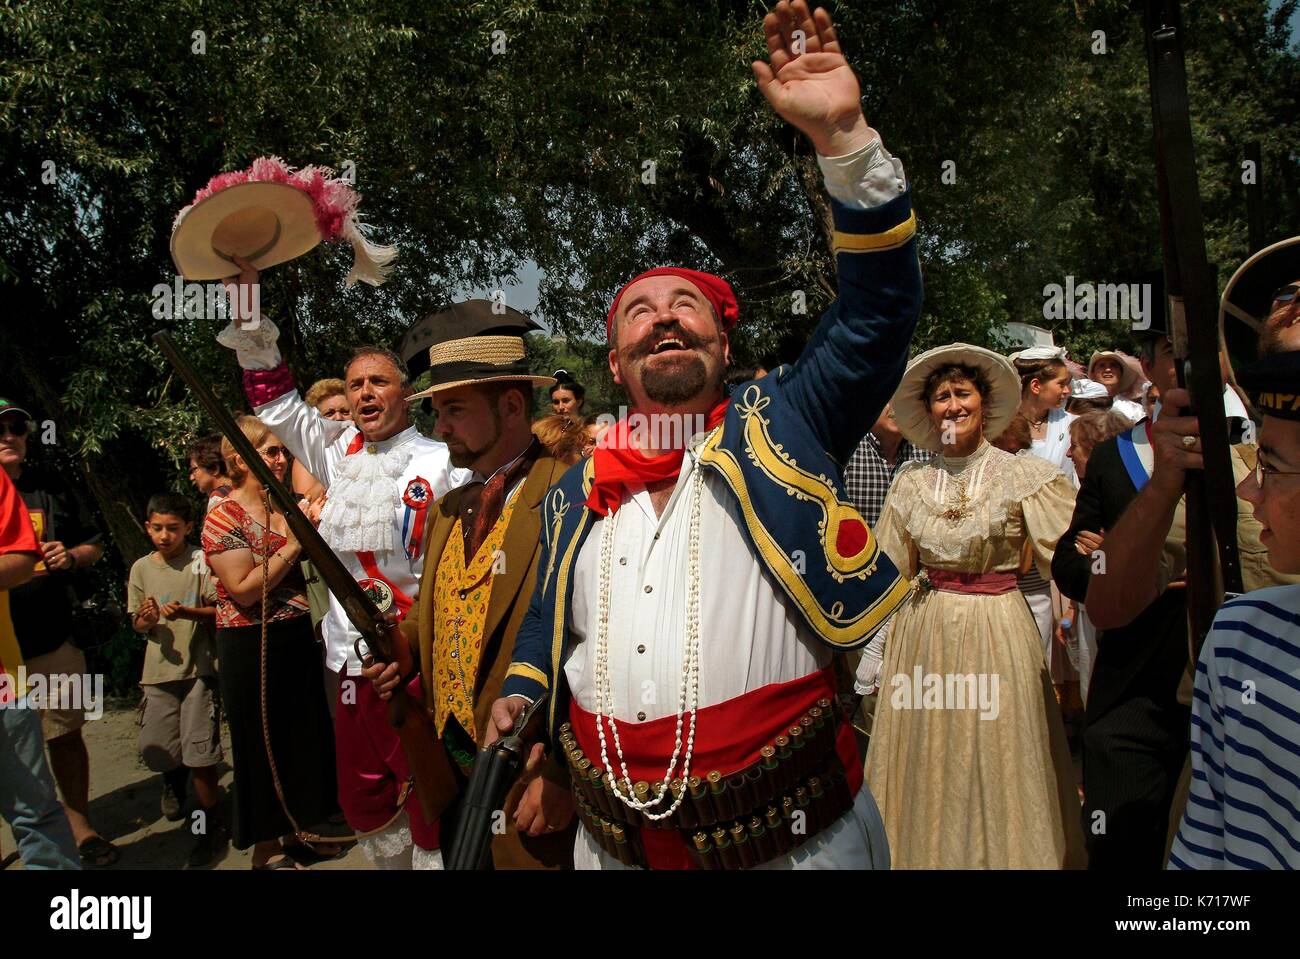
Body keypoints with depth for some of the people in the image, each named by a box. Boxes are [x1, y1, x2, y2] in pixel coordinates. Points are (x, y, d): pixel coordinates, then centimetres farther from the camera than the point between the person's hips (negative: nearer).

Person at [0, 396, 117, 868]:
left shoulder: (51, 489, 10)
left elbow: (93, 546, 17)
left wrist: (71, 556, -4)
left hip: (51, 642, 3)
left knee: (66, 736, 12)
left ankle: (81, 827, 26)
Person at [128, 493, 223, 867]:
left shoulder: (200, 562, -2)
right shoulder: (141, 568, 8)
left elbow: (219, 610, -7)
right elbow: (138, 625, 13)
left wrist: (185, 612, -23)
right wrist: (147, 619, -9)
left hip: (199, 666, -4)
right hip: (159, 670, 4)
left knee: (200, 753, -6)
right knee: (154, 749, 3)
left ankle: (211, 824, 14)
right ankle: (175, 774, 41)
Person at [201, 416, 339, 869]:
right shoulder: (223, 516, -11)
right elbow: (244, 590, -18)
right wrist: (293, 544, -19)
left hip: (297, 636, 7)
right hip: (250, 646, -6)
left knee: (306, 734, 14)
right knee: (263, 743, 6)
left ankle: (296, 828, 33)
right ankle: (267, 847, 23)